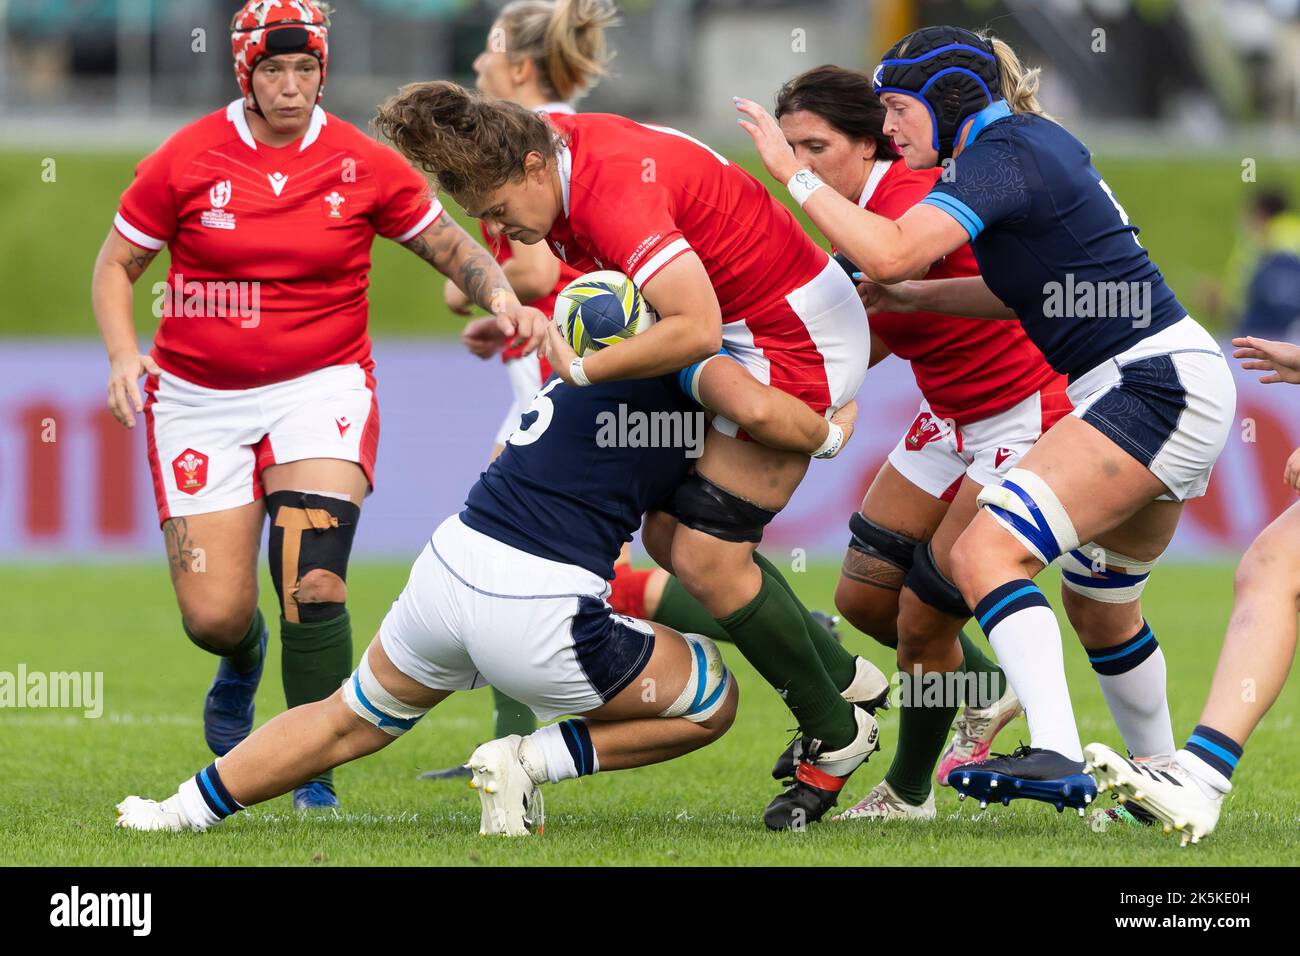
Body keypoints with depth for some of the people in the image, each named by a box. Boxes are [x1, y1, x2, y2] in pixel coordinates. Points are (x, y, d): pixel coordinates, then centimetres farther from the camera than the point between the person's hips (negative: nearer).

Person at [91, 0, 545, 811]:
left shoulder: (365, 165, -3)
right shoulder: (186, 161, -5)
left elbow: (452, 247, 8)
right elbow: (116, 264, 5)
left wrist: (501, 295, -12)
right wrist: (124, 353, -12)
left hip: (322, 388, -1)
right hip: (200, 398, 1)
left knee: (313, 587, -20)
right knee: (214, 615, -2)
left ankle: (317, 783, -7)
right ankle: (244, 657, 38)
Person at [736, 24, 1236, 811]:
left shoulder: (1003, 154, -14)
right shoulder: (1038, 139, 15)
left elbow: (892, 252, -26)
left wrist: (794, 172, -18)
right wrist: (918, 298, 16)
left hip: (1156, 386, -10)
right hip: (1177, 387, 10)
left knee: (987, 550, -19)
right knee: (1102, 599, 23)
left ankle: (1057, 754, -31)